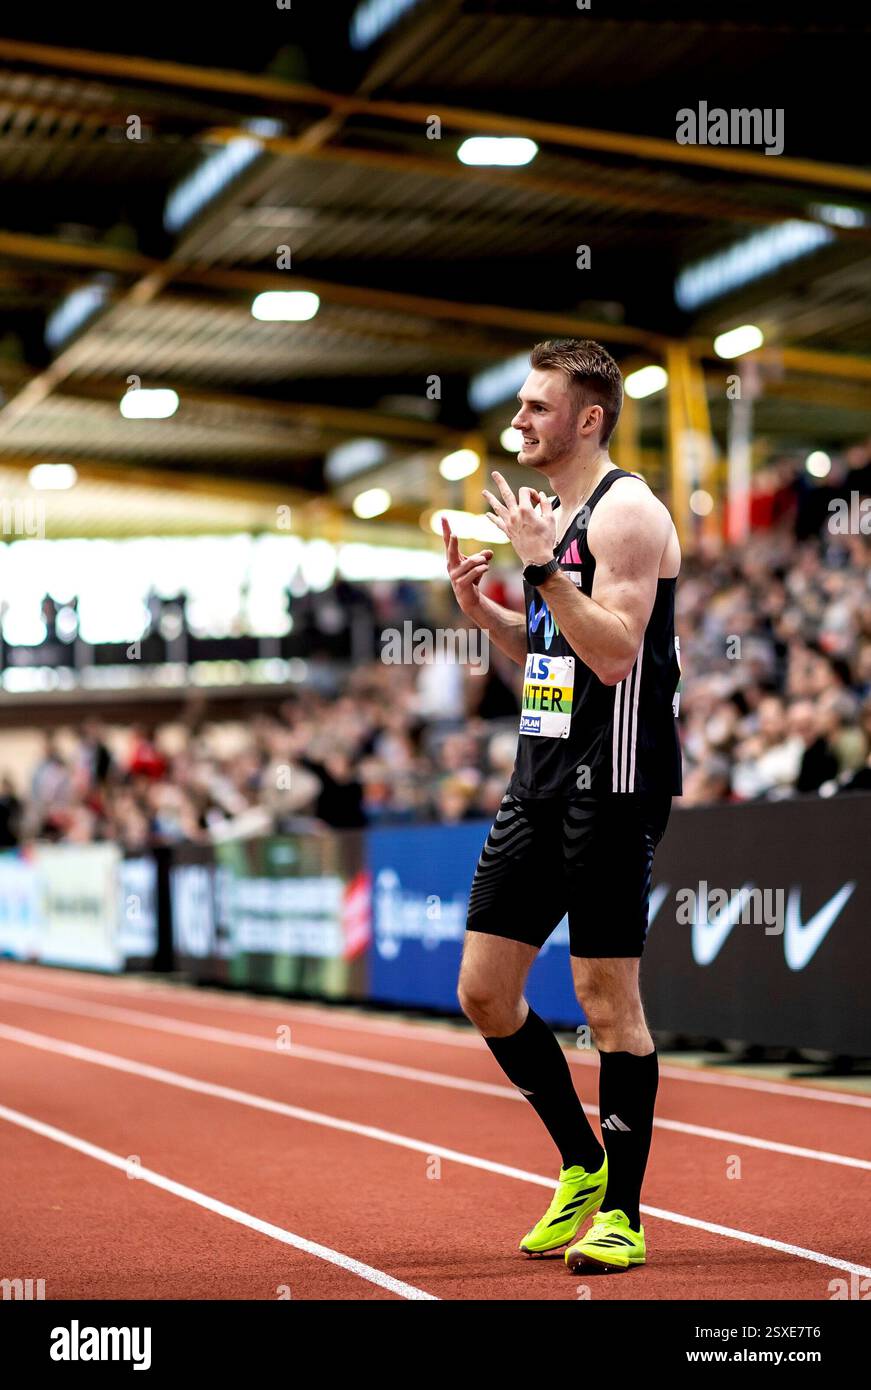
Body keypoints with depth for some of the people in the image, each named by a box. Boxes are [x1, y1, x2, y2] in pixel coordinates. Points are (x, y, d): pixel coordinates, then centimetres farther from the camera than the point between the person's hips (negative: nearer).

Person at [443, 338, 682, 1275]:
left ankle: (622, 1213, 6)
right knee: (483, 992, 8)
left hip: (610, 784, -9)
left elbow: (614, 654, -21)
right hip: (540, 778, 9)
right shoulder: (550, 513, 16)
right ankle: (583, 1165, 23)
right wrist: (482, 609, 9)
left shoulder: (626, 512, -11)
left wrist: (543, 564, -22)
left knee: (607, 997, -4)